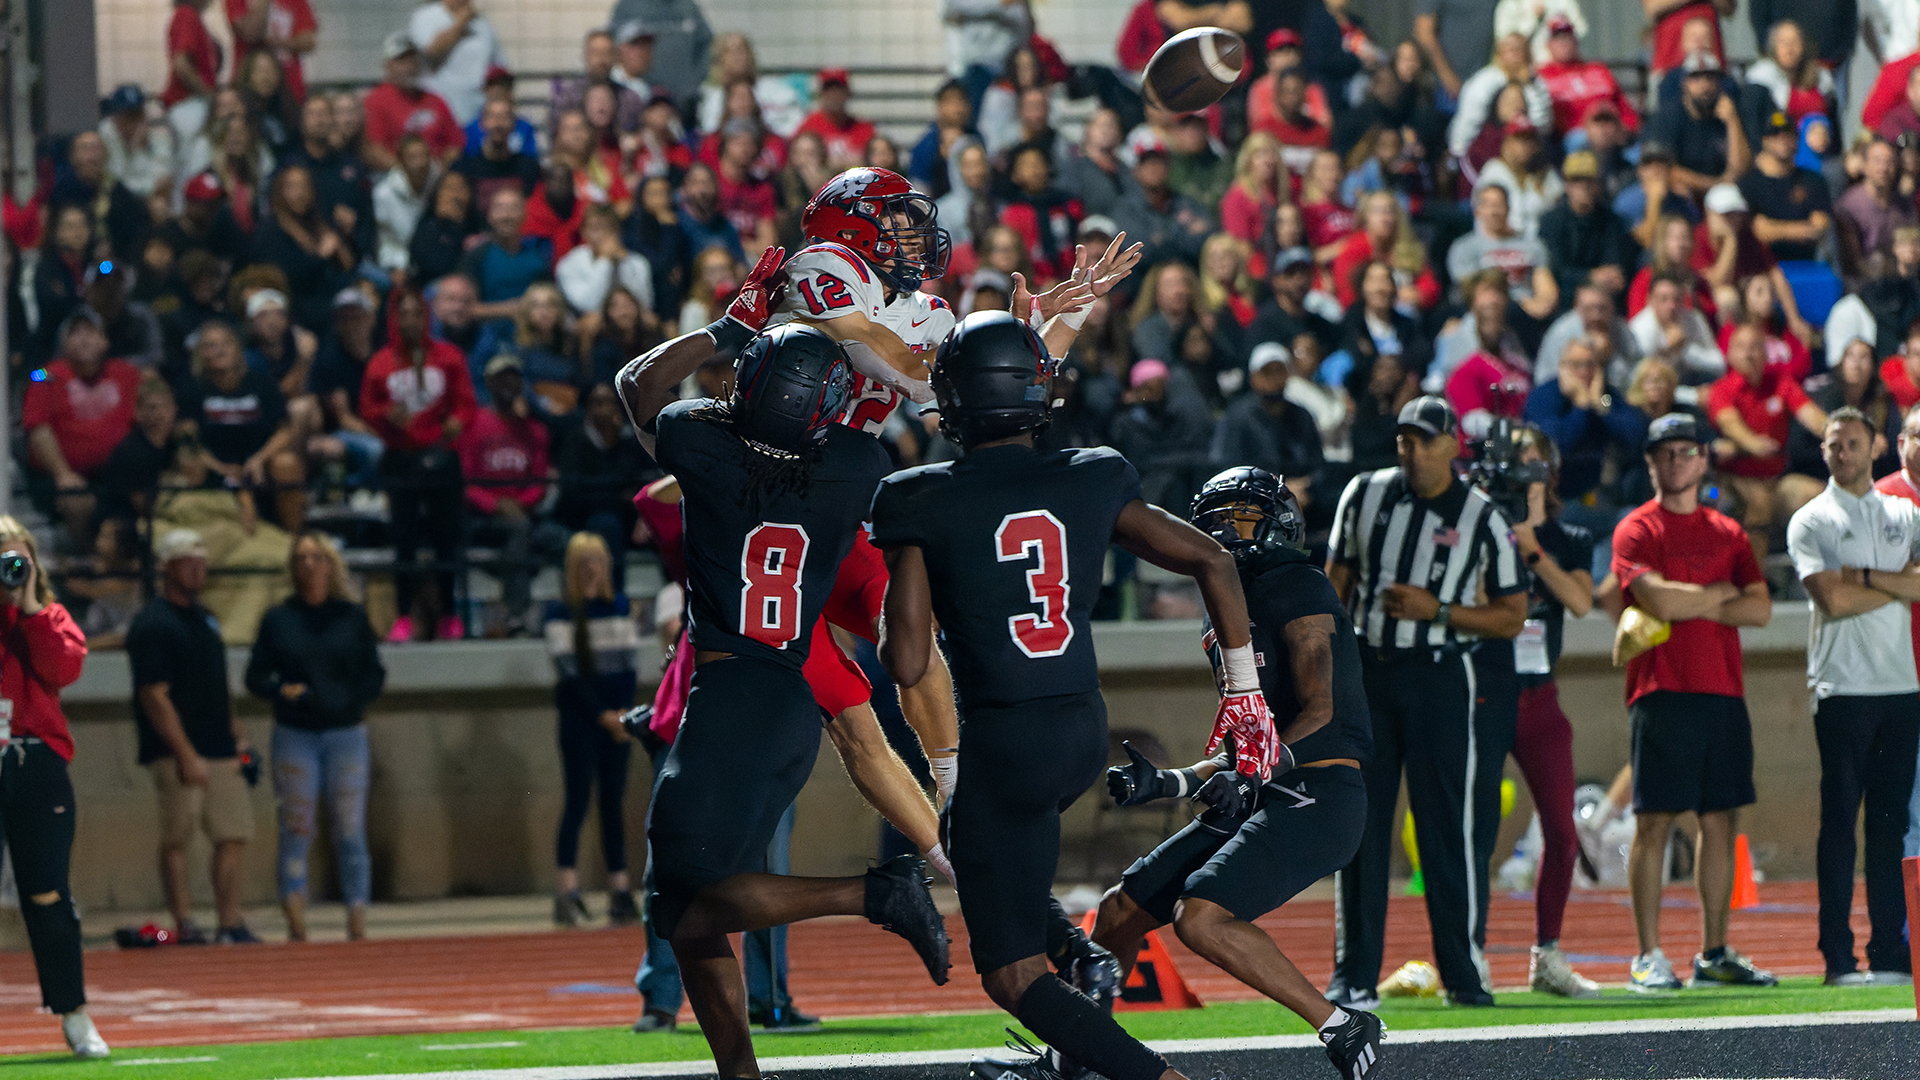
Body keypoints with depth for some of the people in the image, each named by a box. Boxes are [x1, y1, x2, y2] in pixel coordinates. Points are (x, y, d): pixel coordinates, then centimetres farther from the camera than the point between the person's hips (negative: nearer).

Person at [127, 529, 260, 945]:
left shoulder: (204, 618, 18)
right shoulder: (152, 625, -9)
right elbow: (154, 696, -15)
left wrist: (238, 734, 17)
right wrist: (186, 754, -19)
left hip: (221, 750, 8)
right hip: (179, 752, -8)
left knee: (235, 833, 4)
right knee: (176, 837, -5)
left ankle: (230, 922, 8)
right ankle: (184, 923, -3)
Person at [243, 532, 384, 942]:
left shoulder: (352, 617, 8)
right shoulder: (278, 619, 7)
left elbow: (375, 675, 9)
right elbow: (255, 676, 8)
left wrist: (349, 700, -9)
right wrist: (282, 692, -11)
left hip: (346, 734, 0)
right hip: (295, 735, 0)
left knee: (350, 831, -1)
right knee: (296, 831, -3)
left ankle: (357, 924, 2)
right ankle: (295, 926, -2)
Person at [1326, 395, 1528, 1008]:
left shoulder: (1482, 519, -2)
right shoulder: (1365, 495, 7)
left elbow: (1513, 615, -2)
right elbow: (1337, 584, 14)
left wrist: (1436, 610, -14)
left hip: (1446, 677, -3)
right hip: (1368, 673, 3)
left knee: (1452, 829, -4)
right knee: (1359, 826, 3)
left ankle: (1464, 972, 4)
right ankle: (1354, 975, 8)